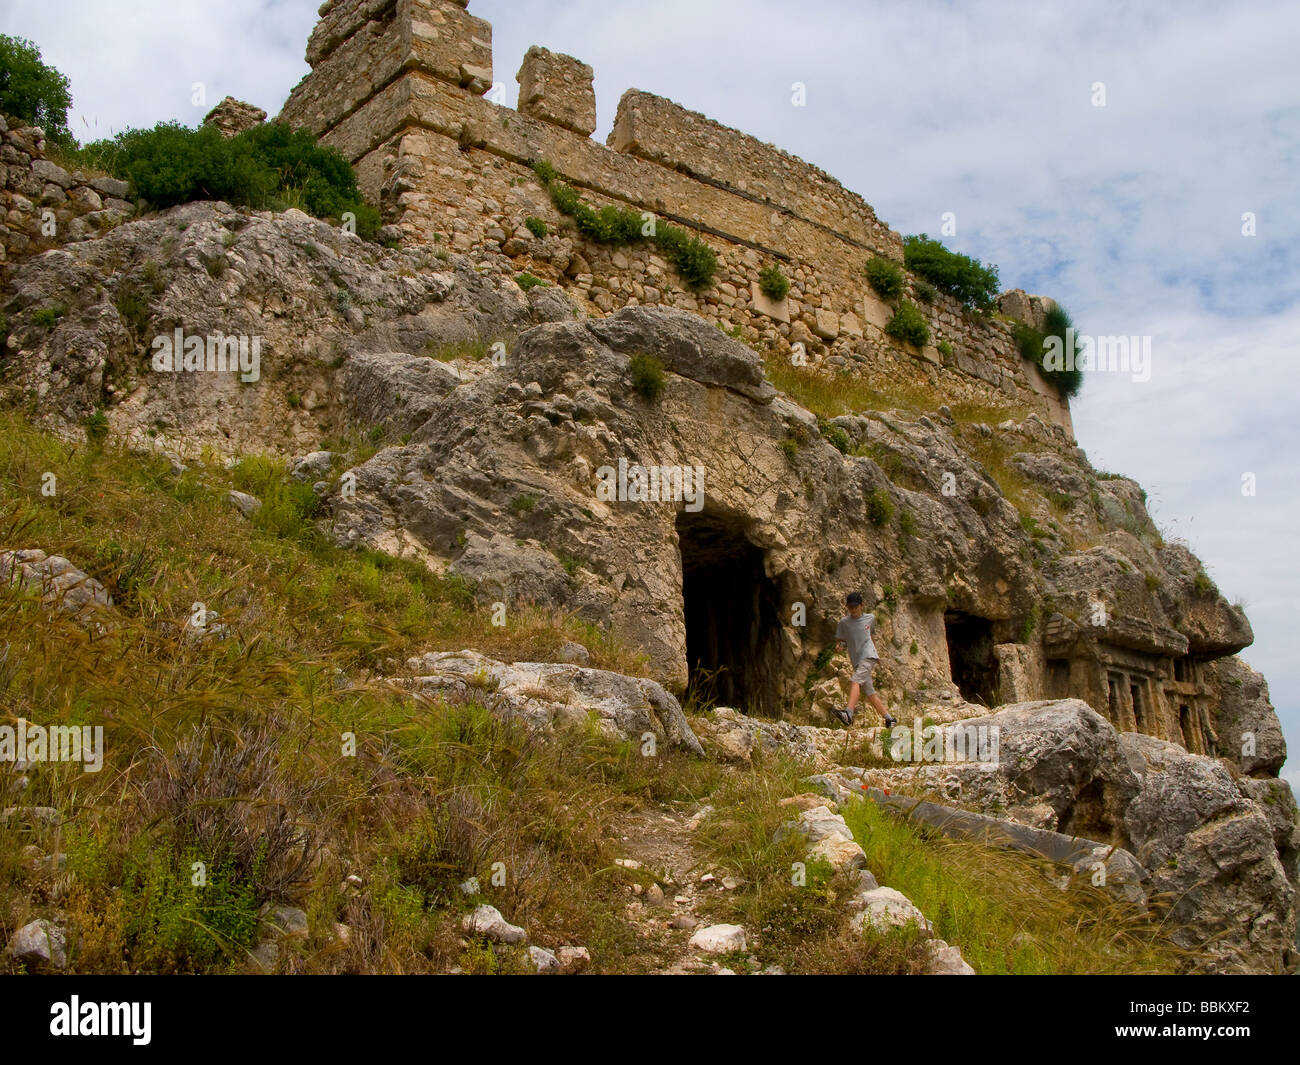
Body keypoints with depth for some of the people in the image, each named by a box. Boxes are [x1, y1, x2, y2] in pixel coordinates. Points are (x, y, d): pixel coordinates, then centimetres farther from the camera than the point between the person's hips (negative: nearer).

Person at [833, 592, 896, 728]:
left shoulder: (870, 618, 9)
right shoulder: (843, 623, 8)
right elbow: (840, 641, 12)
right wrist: (839, 646, -13)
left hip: (868, 656, -4)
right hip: (856, 660, 4)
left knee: (856, 680, -27)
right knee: (869, 693, 4)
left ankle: (849, 713, -44)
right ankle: (888, 718, 16)